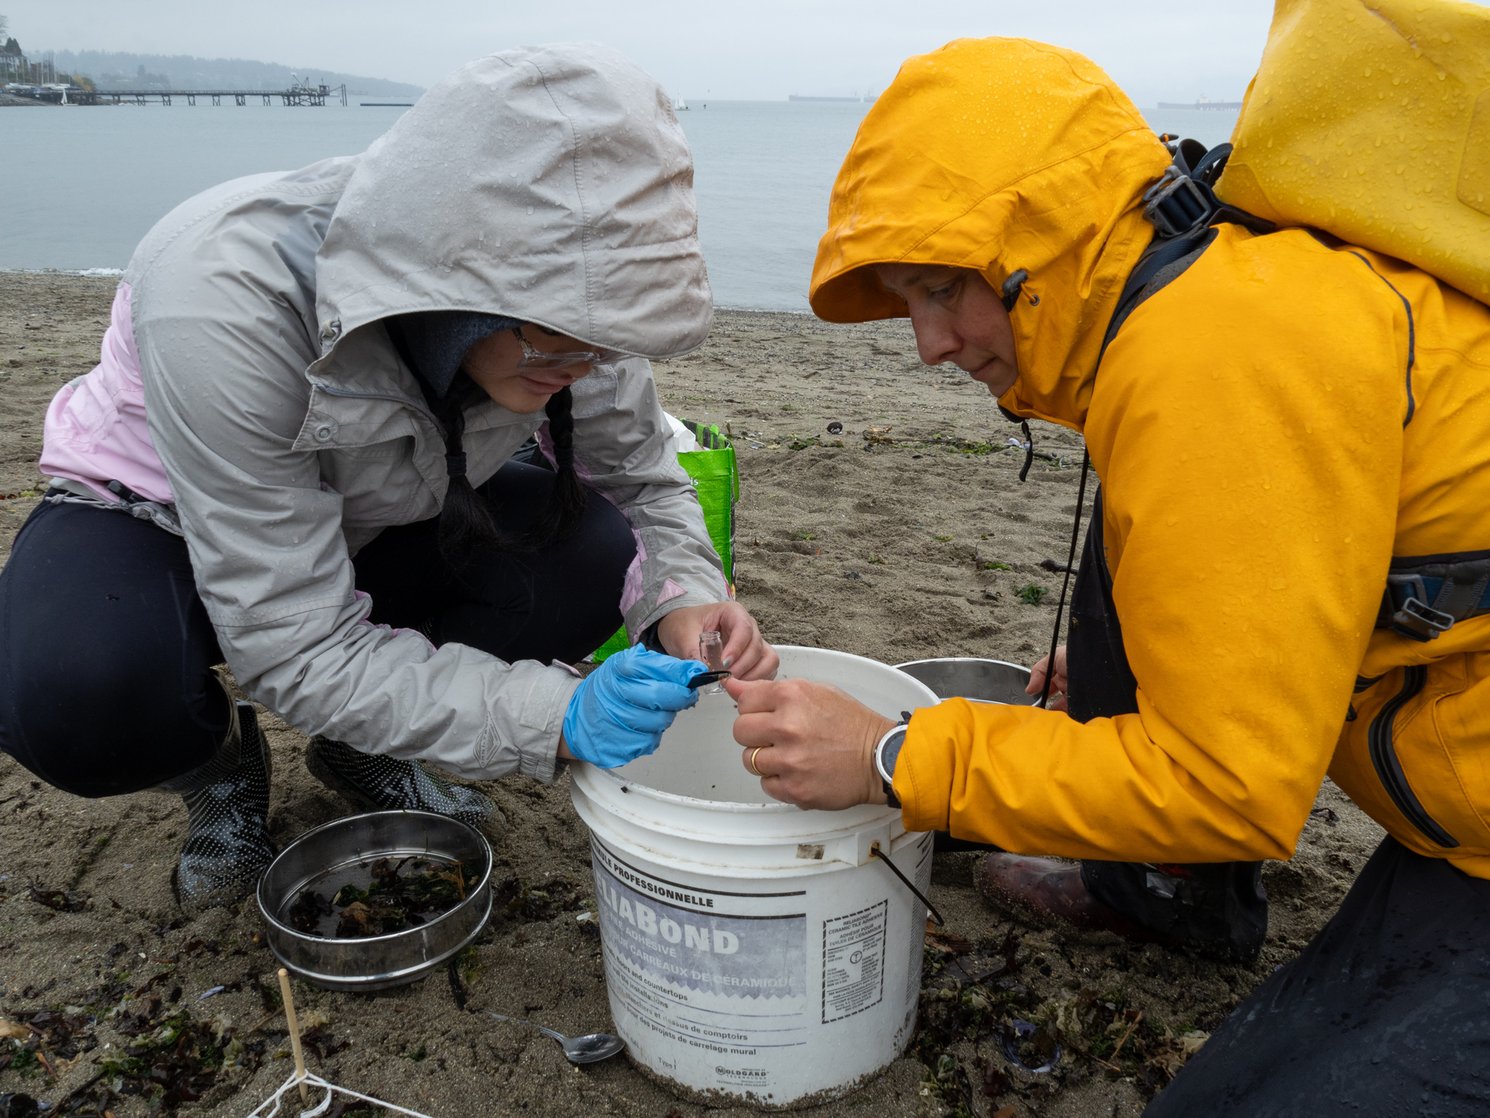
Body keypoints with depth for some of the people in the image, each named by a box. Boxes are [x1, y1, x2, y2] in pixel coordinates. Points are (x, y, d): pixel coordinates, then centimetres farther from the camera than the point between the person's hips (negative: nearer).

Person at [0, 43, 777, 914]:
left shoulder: (552, 291, -24)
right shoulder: (226, 299, -38)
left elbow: (643, 479, -10)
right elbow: (295, 648, -34)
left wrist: (683, 601, -31)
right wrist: (555, 717, -43)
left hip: (376, 520, 4)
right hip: (164, 519, -3)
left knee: (593, 558, -23)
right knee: (73, 691, -36)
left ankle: (367, 741, 5)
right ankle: (220, 762, 2)